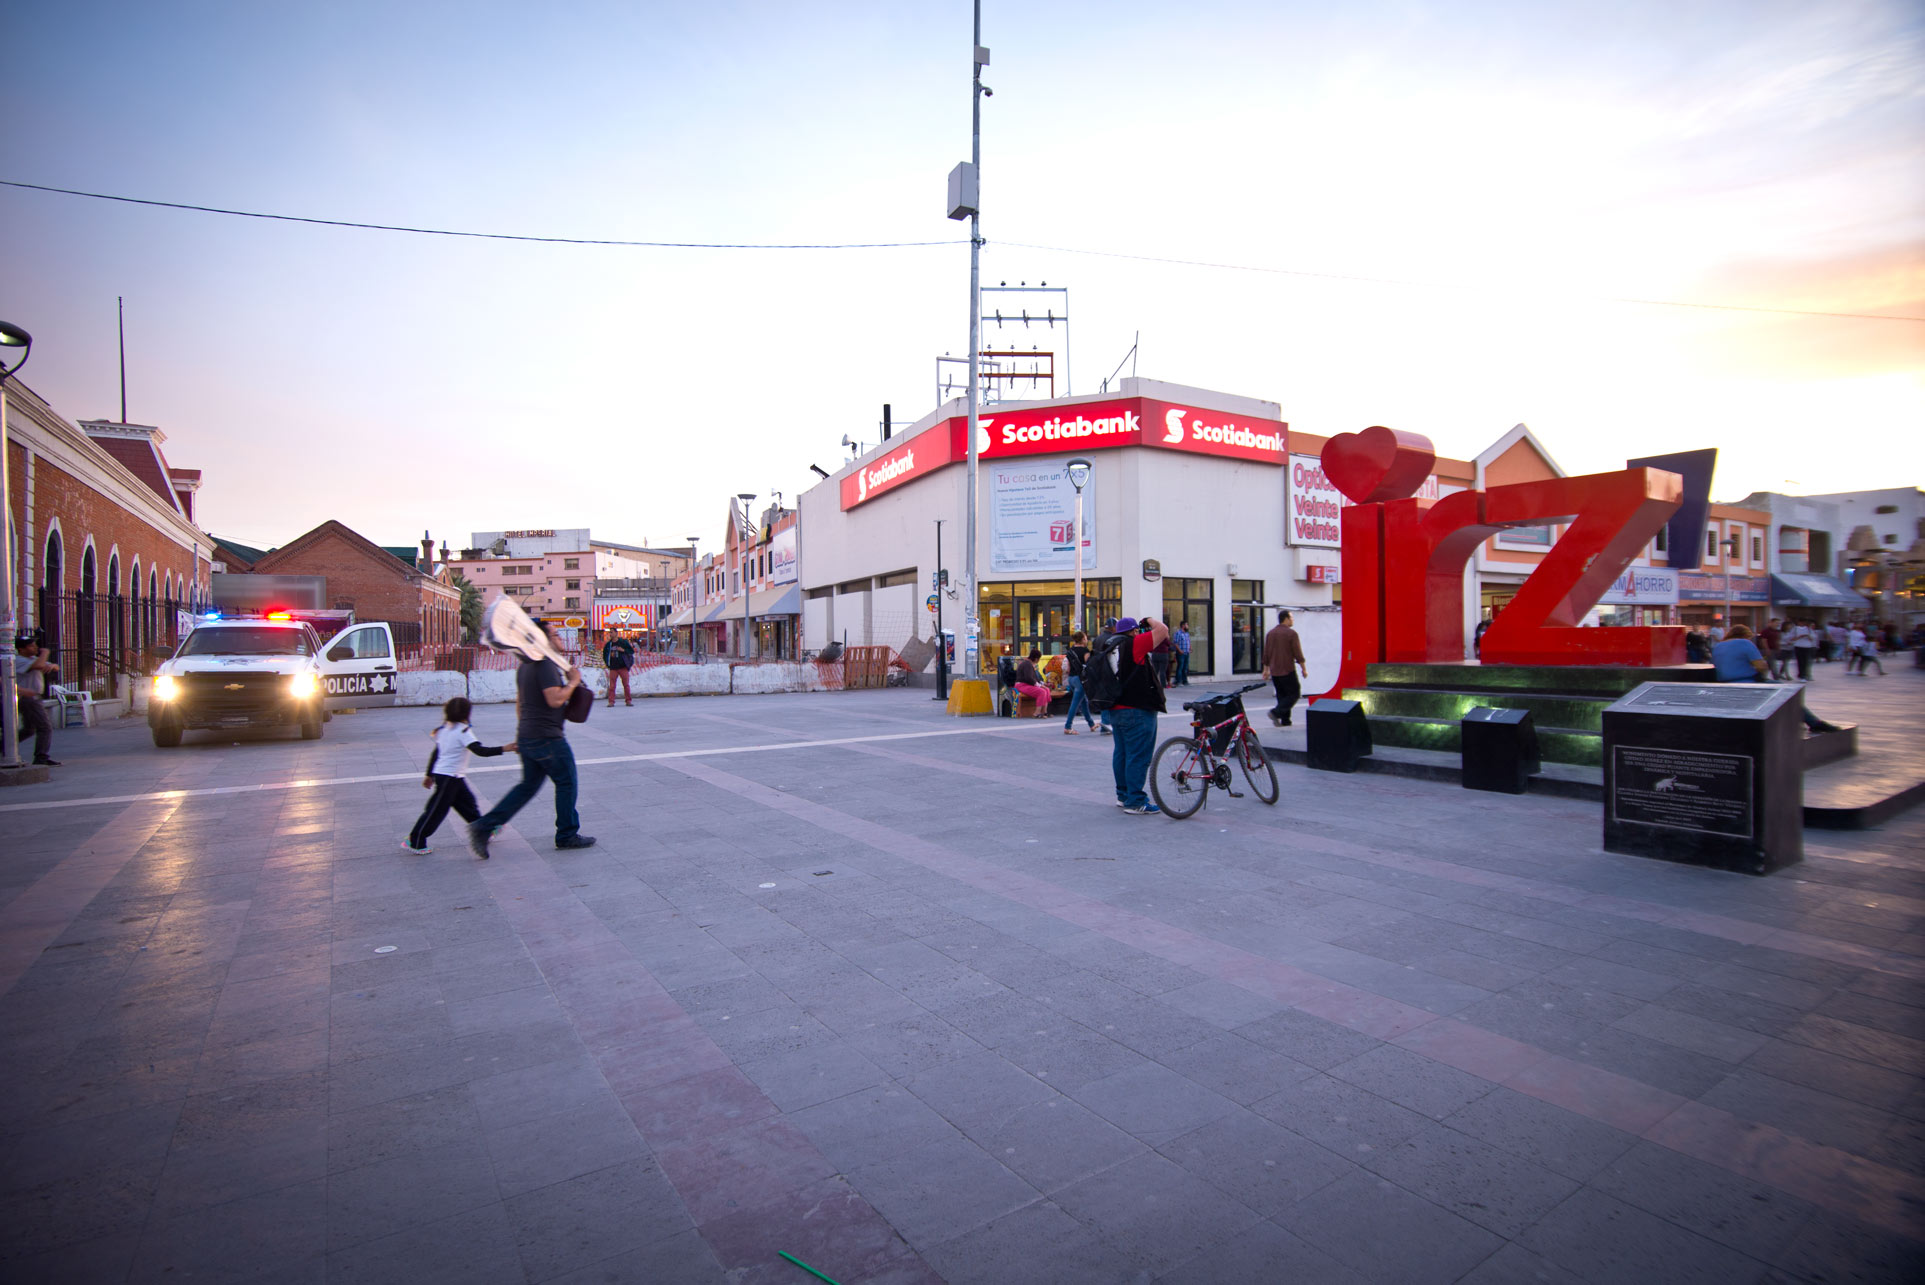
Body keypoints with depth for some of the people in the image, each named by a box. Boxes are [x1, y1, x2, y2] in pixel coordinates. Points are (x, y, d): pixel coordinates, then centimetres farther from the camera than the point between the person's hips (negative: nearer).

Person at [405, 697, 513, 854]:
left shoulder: (444, 729, 8)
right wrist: (502, 749, -31)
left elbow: (435, 753, 16)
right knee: (436, 811, 0)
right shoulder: (463, 731, -18)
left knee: (467, 802, 16)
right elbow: (479, 750, -27)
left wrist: (429, 774, 24)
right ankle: (414, 842, 9)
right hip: (449, 778, -9)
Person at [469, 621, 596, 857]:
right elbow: (555, 699, -26)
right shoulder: (545, 664, -18)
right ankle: (567, 835, 15)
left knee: (528, 785, 16)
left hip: (527, 736, 9)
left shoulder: (525, 666, 14)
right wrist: (573, 681, -11)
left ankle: (484, 826, 11)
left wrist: (520, 735, 27)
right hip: (547, 738, -9)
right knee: (566, 783, 5)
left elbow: (519, 702, 21)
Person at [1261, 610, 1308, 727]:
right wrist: (1304, 669, -2)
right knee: (1294, 693, 2)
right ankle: (1276, 712, -14)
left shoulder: (1270, 633, 10)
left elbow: (1266, 653, 13)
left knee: (1281, 695, 12)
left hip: (1274, 671, 7)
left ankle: (1285, 720, 10)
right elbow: (1298, 653, -10)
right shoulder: (1291, 633, -10)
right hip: (1288, 670, -7)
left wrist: (1266, 669, 19)